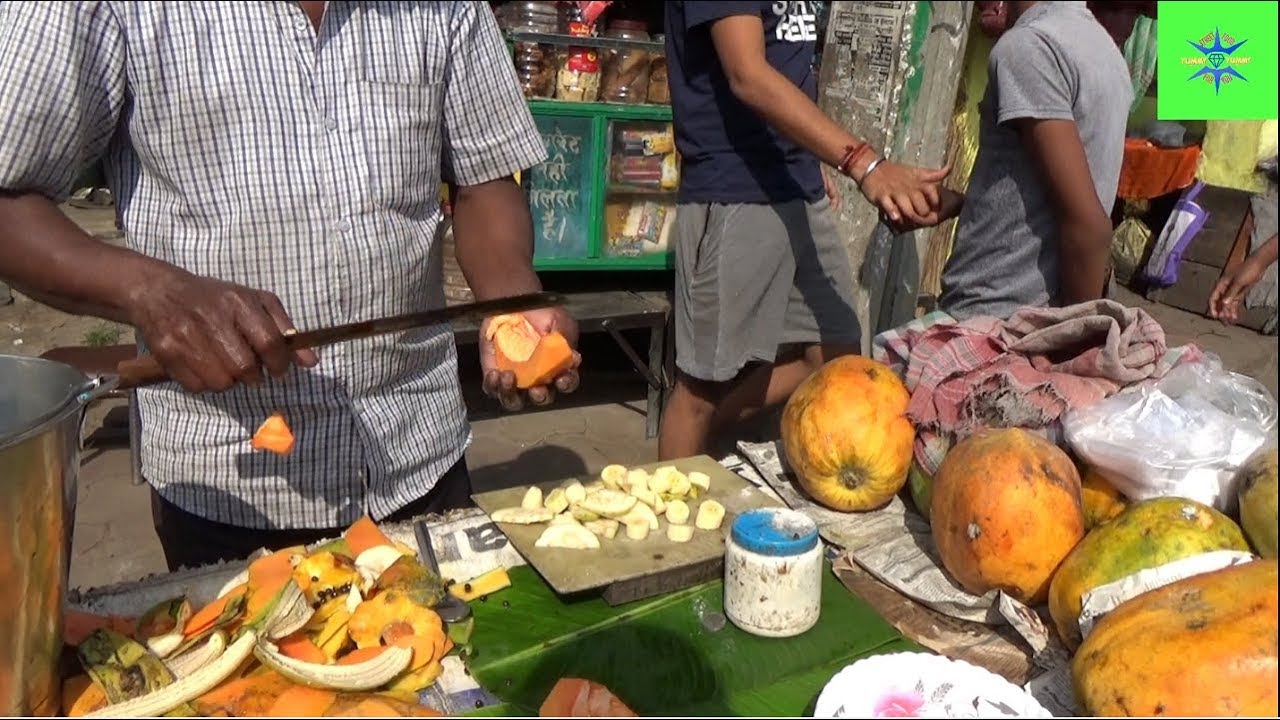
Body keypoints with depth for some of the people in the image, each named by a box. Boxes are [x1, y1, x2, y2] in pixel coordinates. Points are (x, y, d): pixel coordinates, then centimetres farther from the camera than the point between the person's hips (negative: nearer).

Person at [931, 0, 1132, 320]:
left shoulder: (1026, 44, -15)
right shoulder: (1103, 46, 14)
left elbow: (1085, 221, -22)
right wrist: (962, 203, 18)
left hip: (991, 318, -9)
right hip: (1043, 317, 9)